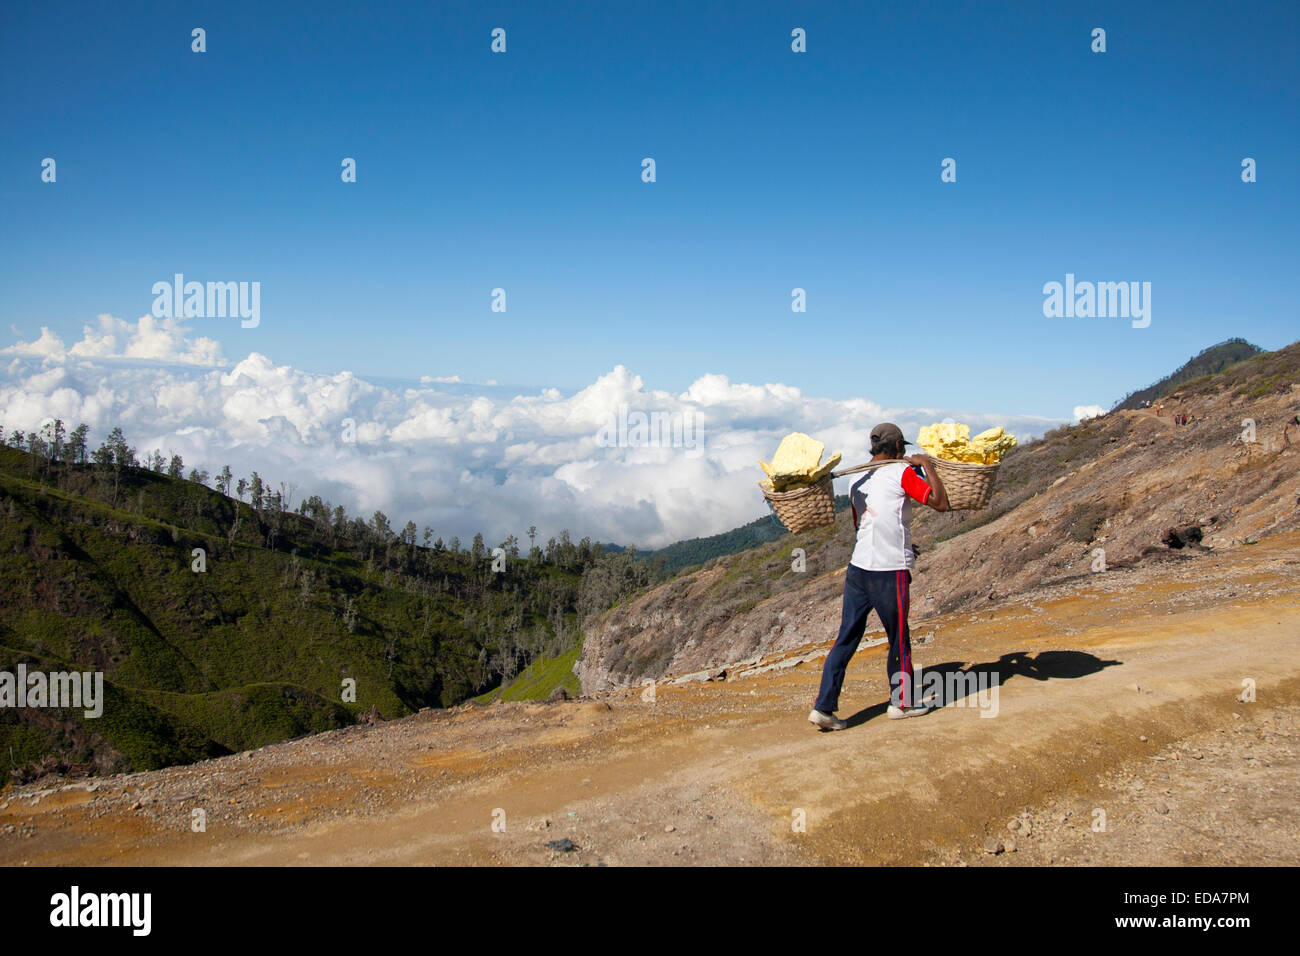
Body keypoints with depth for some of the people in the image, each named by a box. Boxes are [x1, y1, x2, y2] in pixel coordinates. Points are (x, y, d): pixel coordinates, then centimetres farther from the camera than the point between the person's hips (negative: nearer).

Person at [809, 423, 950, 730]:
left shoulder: (857, 484, 16)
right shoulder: (902, 473, -5)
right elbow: (941, 503, -9)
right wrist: (927, 466, 1)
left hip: (857, 567, 6)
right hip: (890, 570, -6)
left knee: (846, 639, 6)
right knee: (899, 639, 11)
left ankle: (824, 706, 1)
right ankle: (902, 702, 26)